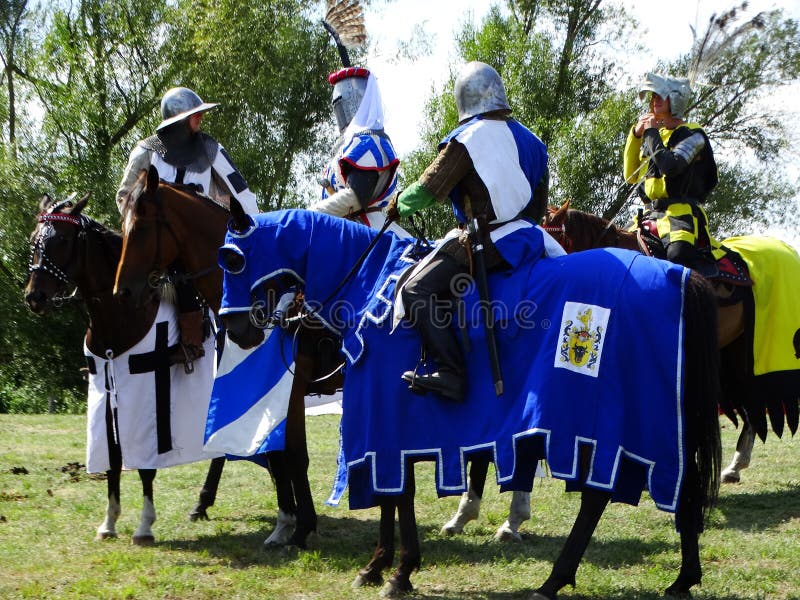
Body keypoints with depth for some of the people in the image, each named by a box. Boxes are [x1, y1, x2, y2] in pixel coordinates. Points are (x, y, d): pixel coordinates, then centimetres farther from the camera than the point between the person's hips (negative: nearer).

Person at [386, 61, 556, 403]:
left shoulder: (468, 138, -8)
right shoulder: (529, 140, 15)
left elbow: (429, 189, -7)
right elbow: (539, 204, 21)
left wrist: (398, 206, 11)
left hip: (484, 242, -8)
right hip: (526, 238, 9)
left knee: (417, 291, -14)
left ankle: (451, 373, -28)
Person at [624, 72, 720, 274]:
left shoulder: (691, 134, 0)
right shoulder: (655, 135, 22)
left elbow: (671, 167, -19)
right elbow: (631, 176, 18)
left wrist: (652, 133, -6)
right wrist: (635, 135, 11)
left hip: (680, 212, -8)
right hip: (650, 213, 8)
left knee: (678, 255, -34)